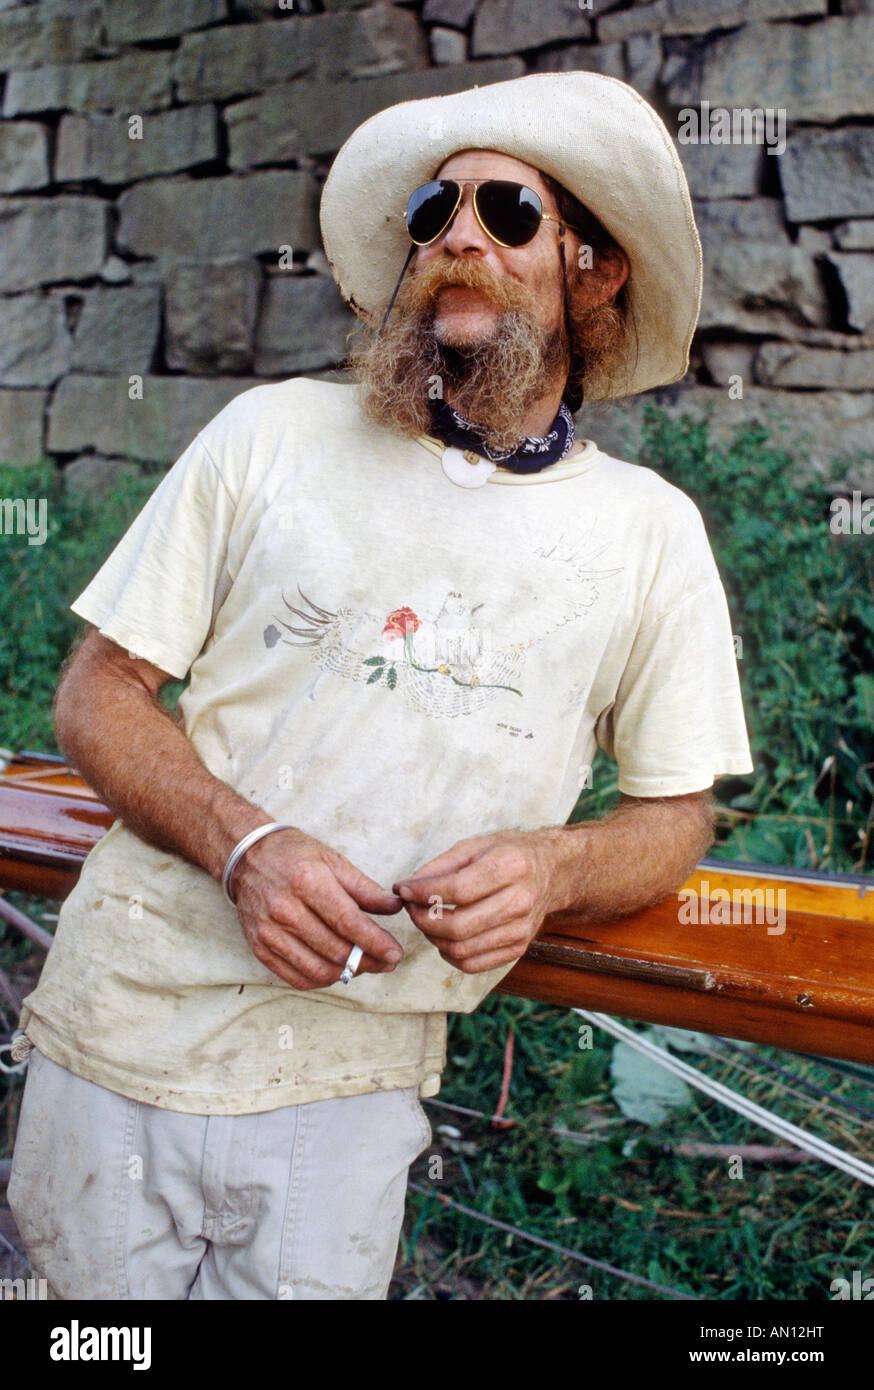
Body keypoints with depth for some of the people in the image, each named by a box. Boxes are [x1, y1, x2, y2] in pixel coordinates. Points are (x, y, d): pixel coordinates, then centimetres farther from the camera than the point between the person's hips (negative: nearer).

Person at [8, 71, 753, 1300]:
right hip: (130, 1019, 1)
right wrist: (245, 844, -18)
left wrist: (552, 865, -16)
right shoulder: (274, 433, 1)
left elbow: (675, 817, 8)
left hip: (351, 1077, 0)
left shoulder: (649, 529, 3)